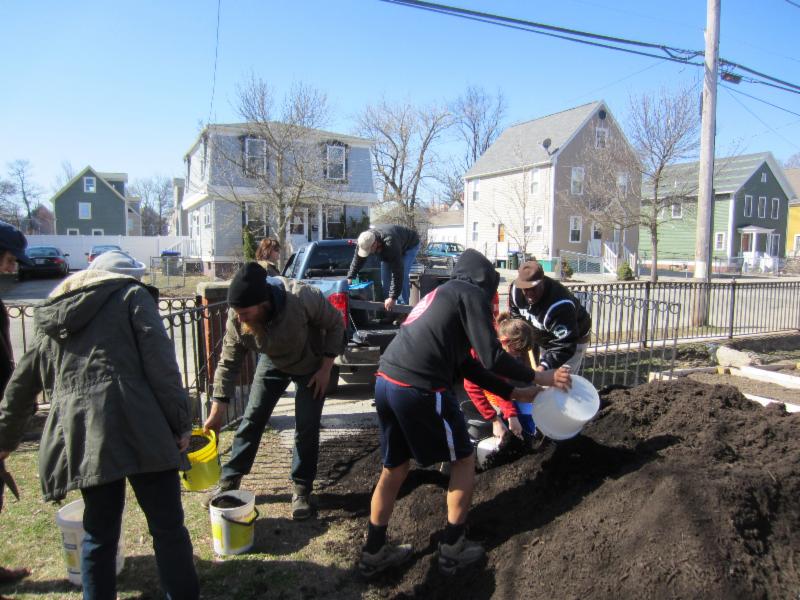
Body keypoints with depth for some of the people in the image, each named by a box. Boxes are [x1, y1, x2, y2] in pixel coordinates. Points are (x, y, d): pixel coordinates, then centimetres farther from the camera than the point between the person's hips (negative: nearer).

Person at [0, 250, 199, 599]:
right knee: (168, 528, 4)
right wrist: (180, 423, -4)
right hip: (135, 427, -5)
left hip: (79, 436, 5)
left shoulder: (51, 317, 25)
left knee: (99, 534, 18)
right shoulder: (132, 295, 9)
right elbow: (160, 364, -5)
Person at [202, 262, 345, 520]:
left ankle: (302, 490, 14)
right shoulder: (236, 319, -28)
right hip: (273, 363, 3)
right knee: (251, 420, 4)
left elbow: (335, 323, -22)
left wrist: (326, 368, -21)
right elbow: (228, 364, -16)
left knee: (306, 429, -3)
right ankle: (229, 481, 22)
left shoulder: (302, 297, -40)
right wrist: (216, 412, -15)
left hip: (312, 366, -3)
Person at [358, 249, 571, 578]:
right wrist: (537, 377, 6)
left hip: (386, 381, 9)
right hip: (420, 389, -8)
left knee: (394, 468, 22)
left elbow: (468, 365, 26)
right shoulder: (472, 294, 0)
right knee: (463, 460, 14)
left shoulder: (443, 293, 26)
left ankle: (373, 553, 34)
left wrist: (513, 393, 28)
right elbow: (491, 357, -9)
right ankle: (452, 549, 24)